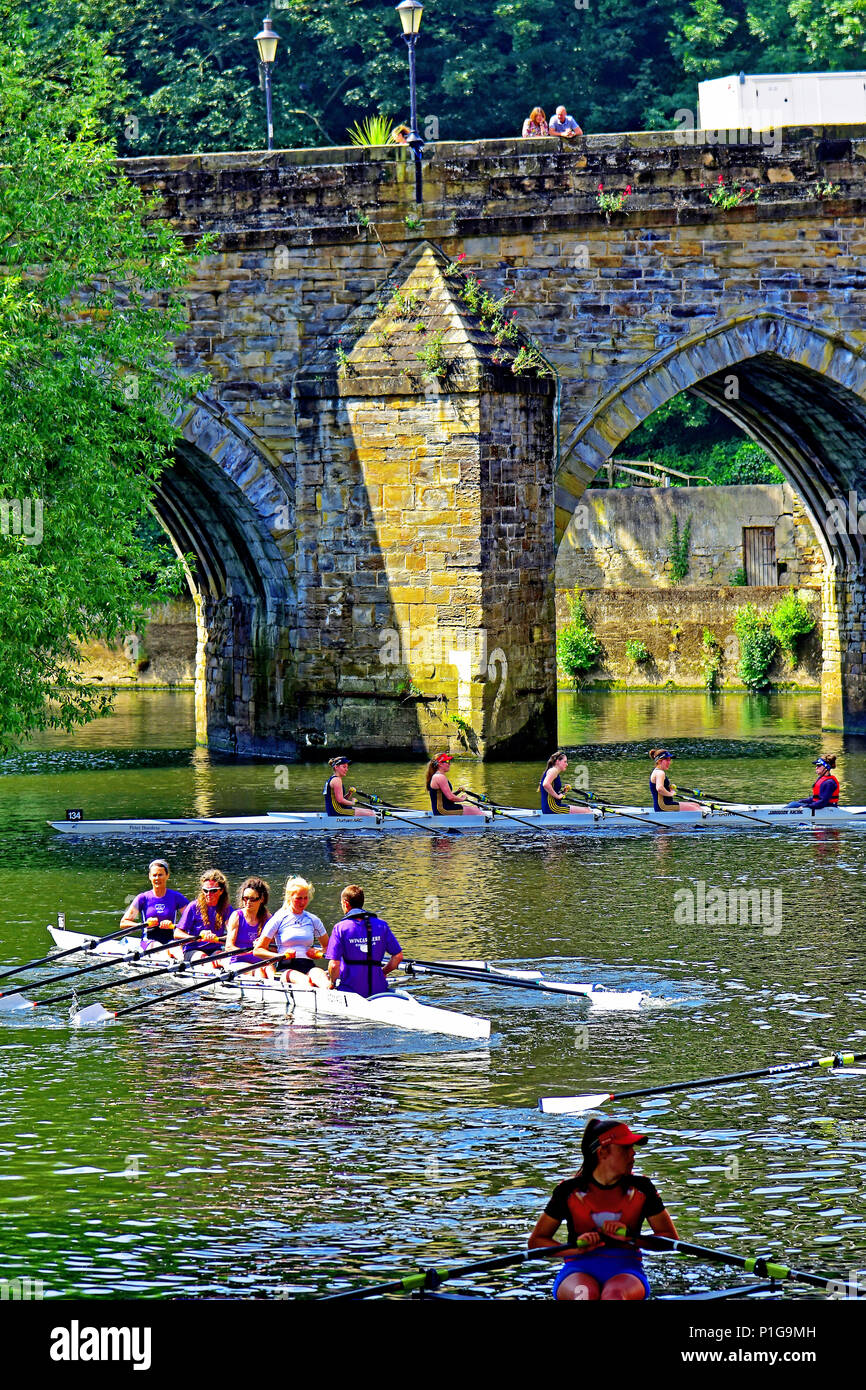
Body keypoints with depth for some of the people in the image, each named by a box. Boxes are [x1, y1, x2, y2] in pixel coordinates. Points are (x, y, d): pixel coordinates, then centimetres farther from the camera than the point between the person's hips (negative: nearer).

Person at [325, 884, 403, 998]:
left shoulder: (340, 928, -7)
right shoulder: (381, 925, 3)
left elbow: (334, 965, -12)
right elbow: (398, 956, 6)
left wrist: (333, 983, 7)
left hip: (349, 990, -4)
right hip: (378, 990, 4)